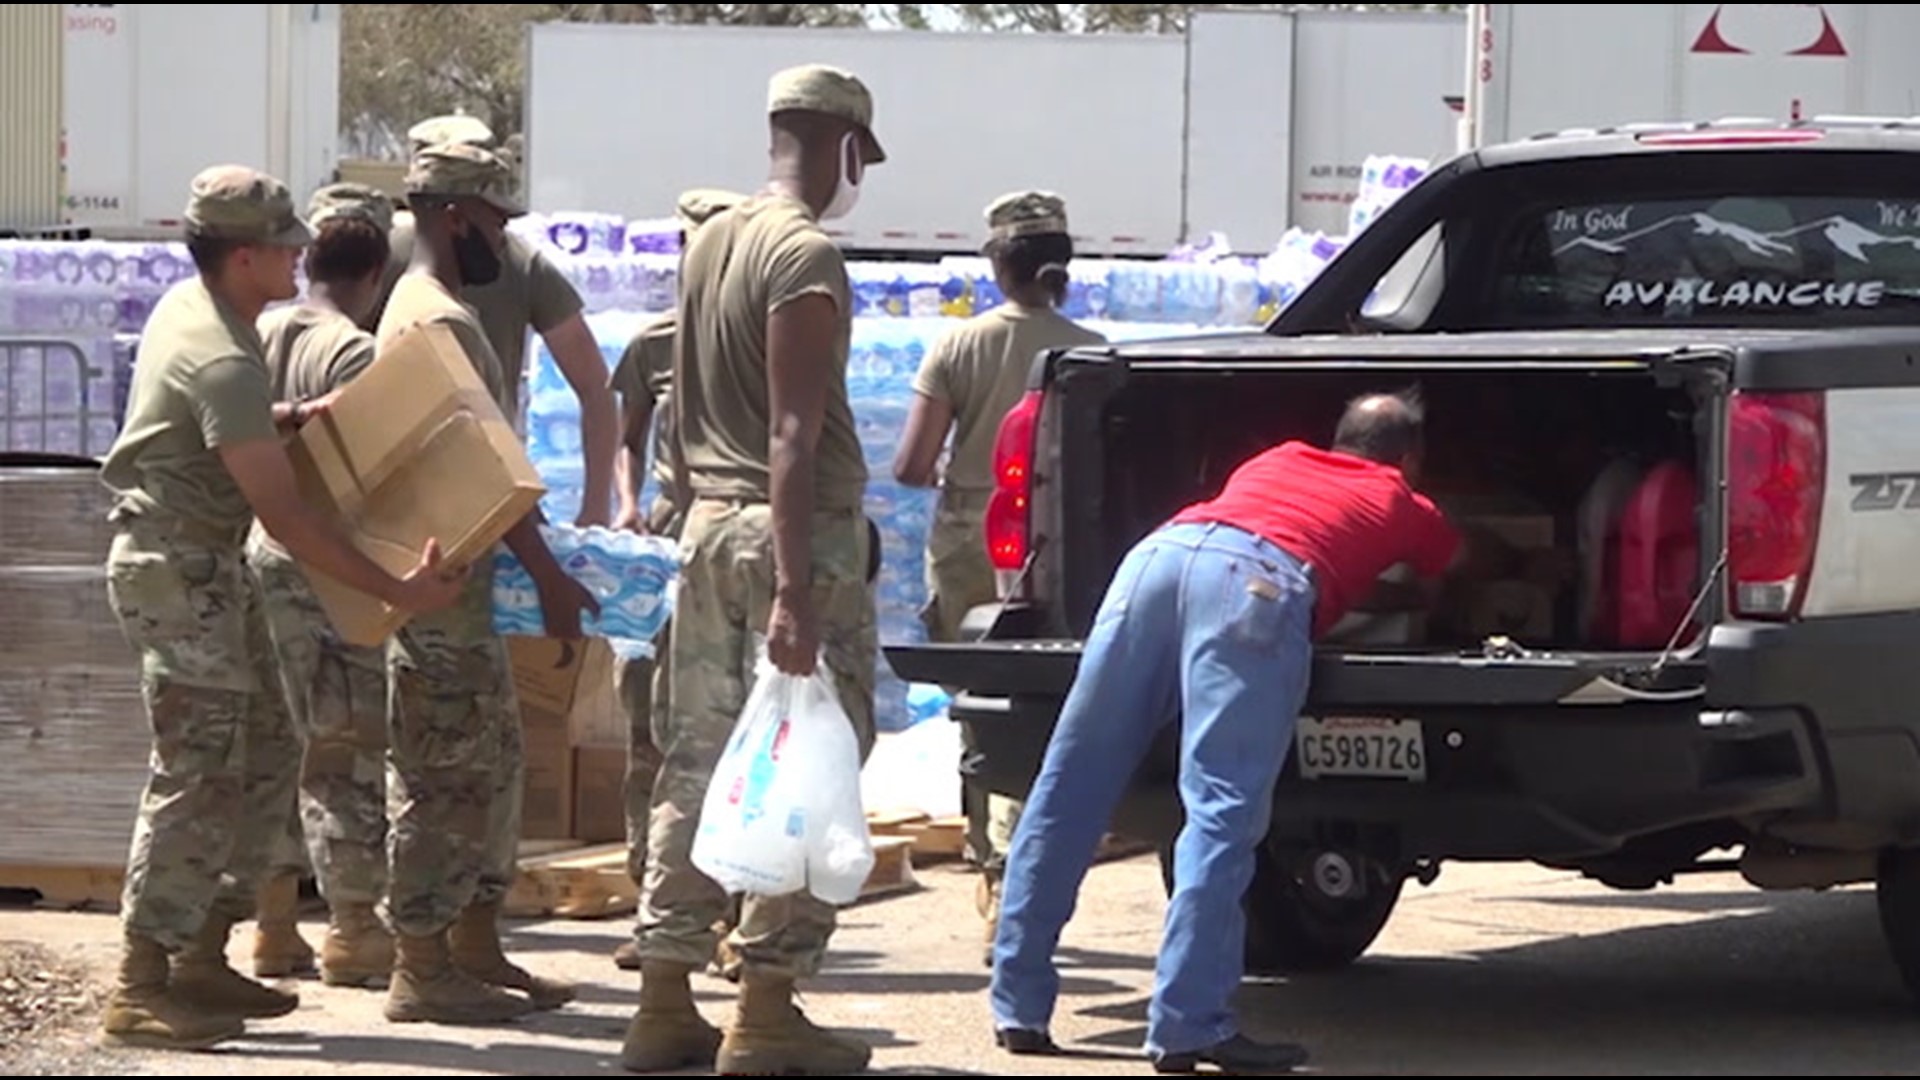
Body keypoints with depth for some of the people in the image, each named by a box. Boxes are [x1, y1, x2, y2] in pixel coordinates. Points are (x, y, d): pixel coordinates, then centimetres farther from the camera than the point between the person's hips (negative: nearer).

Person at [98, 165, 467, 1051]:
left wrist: (291, 418, 11)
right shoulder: (222, 360, -23)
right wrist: (397, 591, -22)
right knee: (199, 772, -11)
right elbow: (285, 516, -24)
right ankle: (141, 990, -10)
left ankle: (202, 957, 17)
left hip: (208, 566, 10)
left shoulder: (189, 307, 8)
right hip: (178, 569, -10)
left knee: (264, 755, 12)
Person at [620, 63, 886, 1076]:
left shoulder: (710, 241, 13)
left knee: (697, 760, 10)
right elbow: (793, 435, -20)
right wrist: (794, 591, -23)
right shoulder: (807, 255, -14)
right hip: (800, 530, -8)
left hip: (710, 526, 8)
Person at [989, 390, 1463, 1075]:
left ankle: (1019, 1007, 8)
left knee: (1069, 789, 7)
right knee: (1221, 811, -8)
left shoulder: (1278, 461, 40)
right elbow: (1449, 584, 52)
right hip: (1261, 581, -4)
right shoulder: (1405, 509, 31)